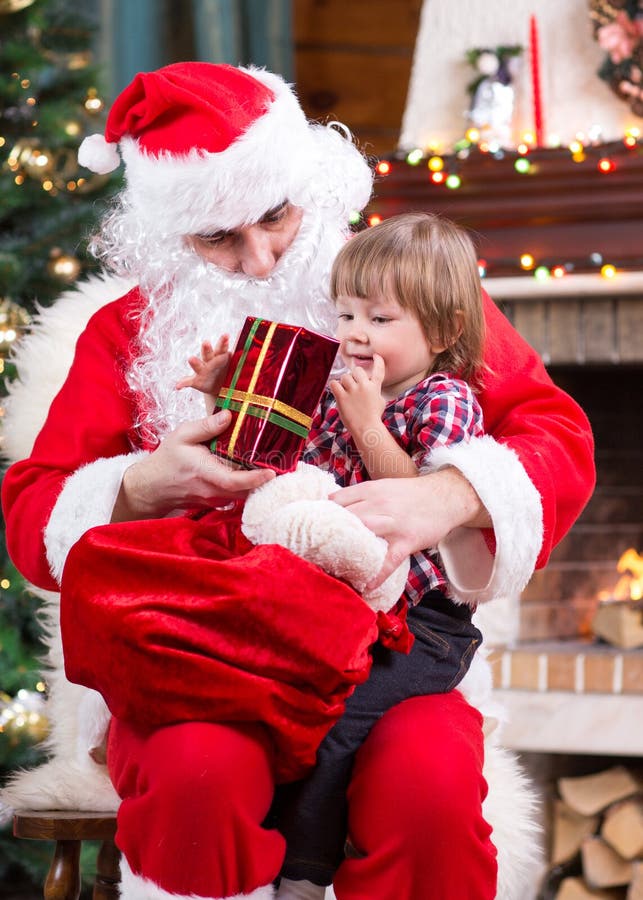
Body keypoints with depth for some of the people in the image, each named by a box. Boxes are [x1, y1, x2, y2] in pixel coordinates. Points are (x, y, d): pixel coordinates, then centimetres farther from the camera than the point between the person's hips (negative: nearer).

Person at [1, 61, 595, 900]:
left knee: (431, 781, -33)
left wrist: (447, 498, -21)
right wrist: (145, 485, -14)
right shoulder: (128, 333, 11)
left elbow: (557, 433, 1)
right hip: (199, 662, 0)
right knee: (201, 771, -34)